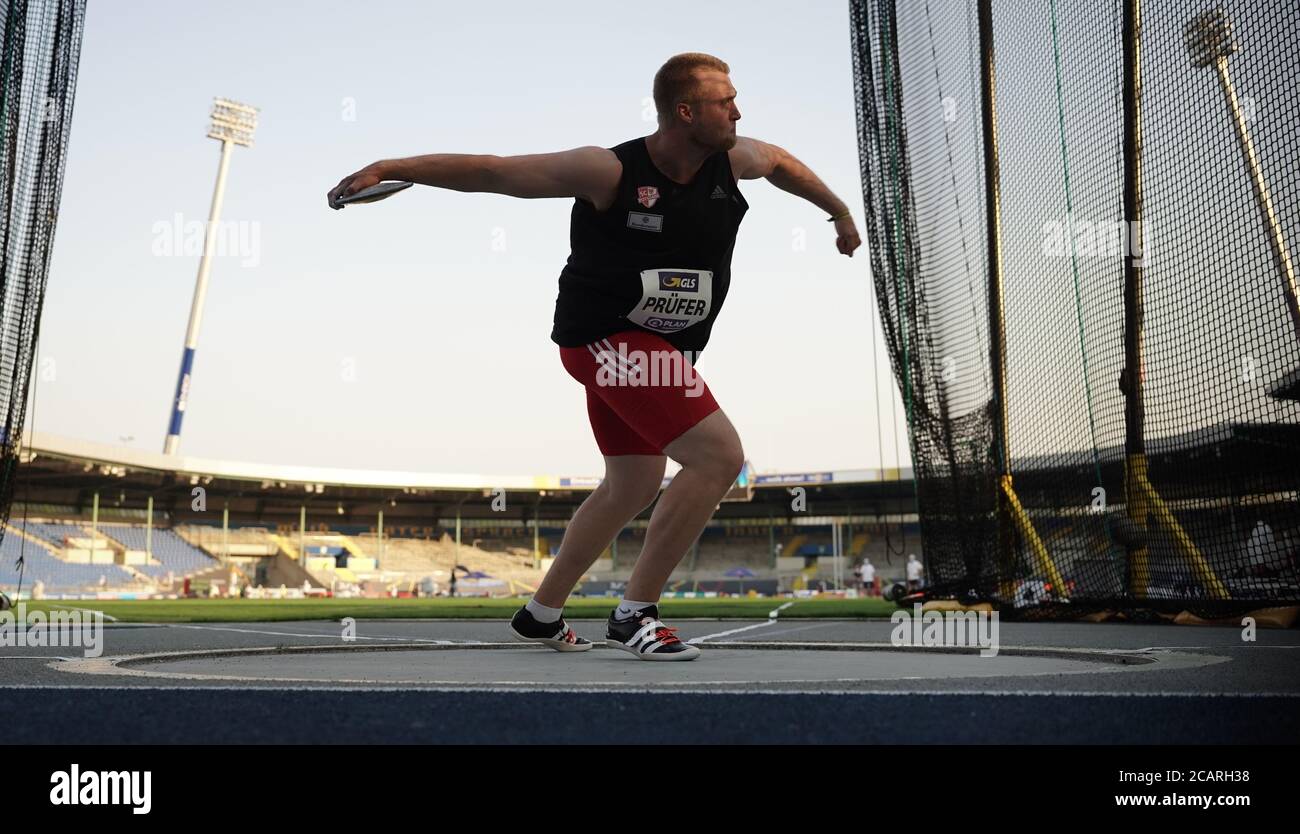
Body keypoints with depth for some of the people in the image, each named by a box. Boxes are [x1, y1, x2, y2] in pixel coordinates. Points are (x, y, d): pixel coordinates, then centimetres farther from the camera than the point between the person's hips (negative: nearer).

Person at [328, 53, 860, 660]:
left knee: (632, 484, 19)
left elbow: (780, 161, 24)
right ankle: (634, 614, -11)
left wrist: (840, 213, 36)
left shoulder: (733, 159, 0)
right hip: (608, 338, -9)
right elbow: (491, 171, -15)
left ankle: (541, 615, 34)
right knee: (719, 455, -20)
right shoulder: (609, 171, -18)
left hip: (656, 348, 9)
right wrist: (389, 168, -17)